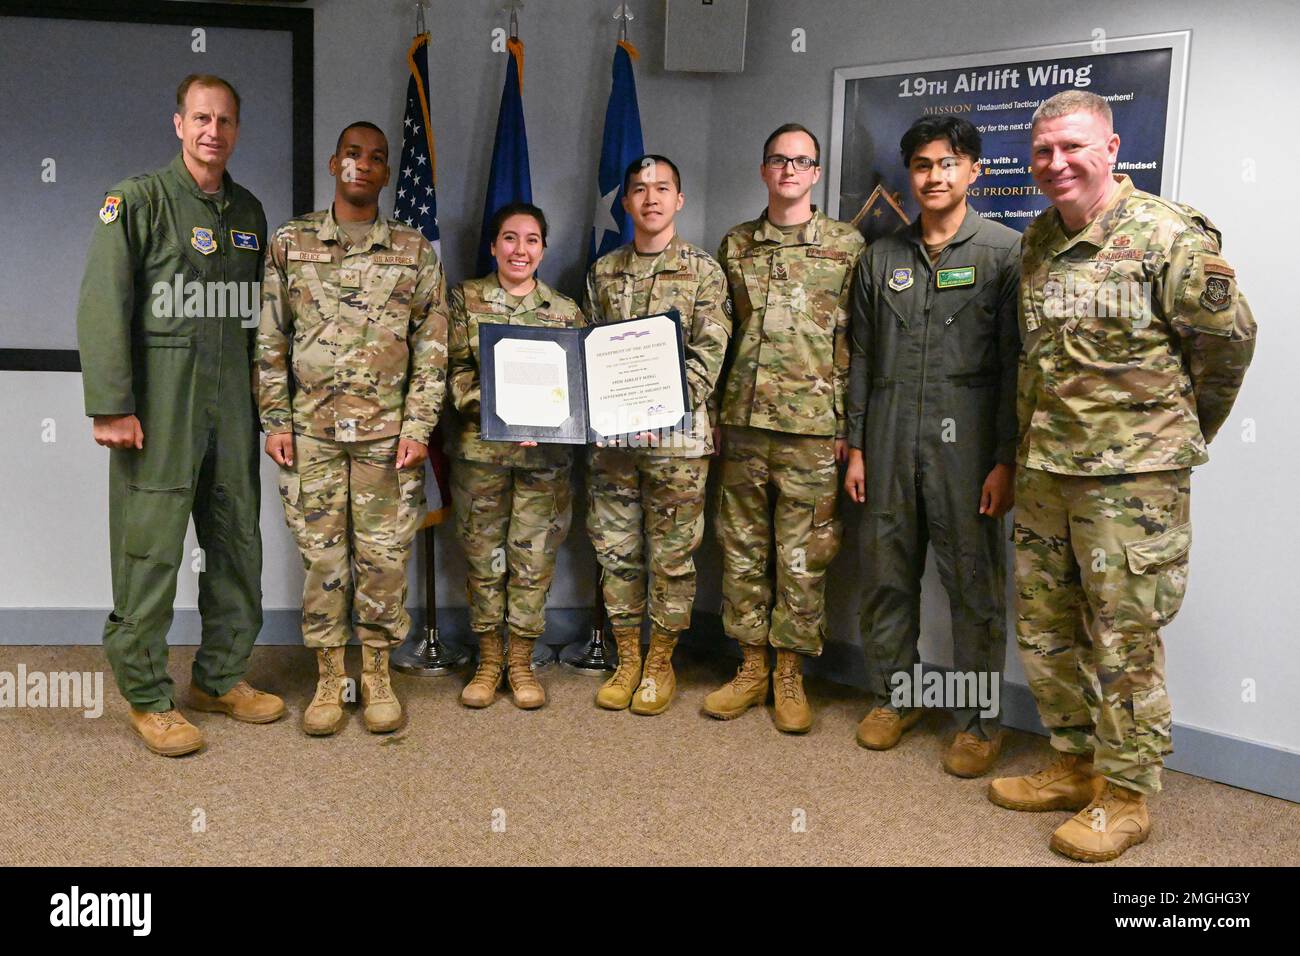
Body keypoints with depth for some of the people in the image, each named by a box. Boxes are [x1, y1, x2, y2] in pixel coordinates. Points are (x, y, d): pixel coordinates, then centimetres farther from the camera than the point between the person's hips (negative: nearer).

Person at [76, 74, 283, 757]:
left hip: (231, 396, 6)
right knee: (151, 548, -2)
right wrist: (111, 406, -15)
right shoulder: (137, 201, -2)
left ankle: (221, 677, 23)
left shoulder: (248, 211, 15)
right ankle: (147, 696, 10)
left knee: (238, 541, 9)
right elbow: (103, 308, -8)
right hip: (159, 399, -6)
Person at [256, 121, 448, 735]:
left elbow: (432, 348, 3)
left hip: (387, 433, 0)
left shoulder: (416, 251, 5)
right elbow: (270, 340, 7)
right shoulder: (290, 243, 7)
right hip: (312, 431, 1)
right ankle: (328, 681, 18)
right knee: (322, 557, 5)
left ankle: (377, 677, 18)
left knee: (384, 558, 4)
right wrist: (275, 421, 1)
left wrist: (418, 427, -5)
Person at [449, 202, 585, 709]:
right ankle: (488, 662, 20)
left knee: (533, 560, 4)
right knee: (483, 557, 6)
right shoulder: (466, 298, 5)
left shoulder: (566, 310, 9)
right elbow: (455, 368, -2)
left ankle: (521, 663, 18)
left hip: (545, 454, 1)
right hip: (480, 448, 0)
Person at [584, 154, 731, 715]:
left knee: (672, 553, 3)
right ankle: (627, 660, 22)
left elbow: (709, 352, -6)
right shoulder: (603, 272, 13)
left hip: (677, 434, -3)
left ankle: (660, 663, 18)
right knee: (616, 550, 8)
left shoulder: (703, 271, 2)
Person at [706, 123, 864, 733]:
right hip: (742, 423, 3)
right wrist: (711, 413, 9)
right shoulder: (734, 246, 12)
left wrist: (850, 424, -5)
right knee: (742, 550, 9)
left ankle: (789, 675, 15)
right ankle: (751, 667, 22)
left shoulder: (848, 246, 3)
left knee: (803, 557, 2)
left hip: (812, 429, -3)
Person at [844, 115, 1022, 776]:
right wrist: (855, 447, 8)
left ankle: (979, 721, 14)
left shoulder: (1005, 251, 1)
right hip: (889, 438, 4)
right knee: (886, 573, 9)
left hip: (966, 440, -4)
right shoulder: (881, 258, 13)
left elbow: (1017, 363, -4)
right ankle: (893, 697, 26)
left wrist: (1007, 459, -10)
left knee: (974, 581, 0)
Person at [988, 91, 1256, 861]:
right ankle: (1077, 765, 32)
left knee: (1124, 640, 1)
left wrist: (1183, 431, 7)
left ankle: (1126, 796, 18)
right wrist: (1027, 448, 17)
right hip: (1044, 469, 7)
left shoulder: (1169, 235, -11)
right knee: (1044, 626, 14)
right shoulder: (1038, 239, 9)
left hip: (1133, 476, -7)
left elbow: (1228, 337, -4)